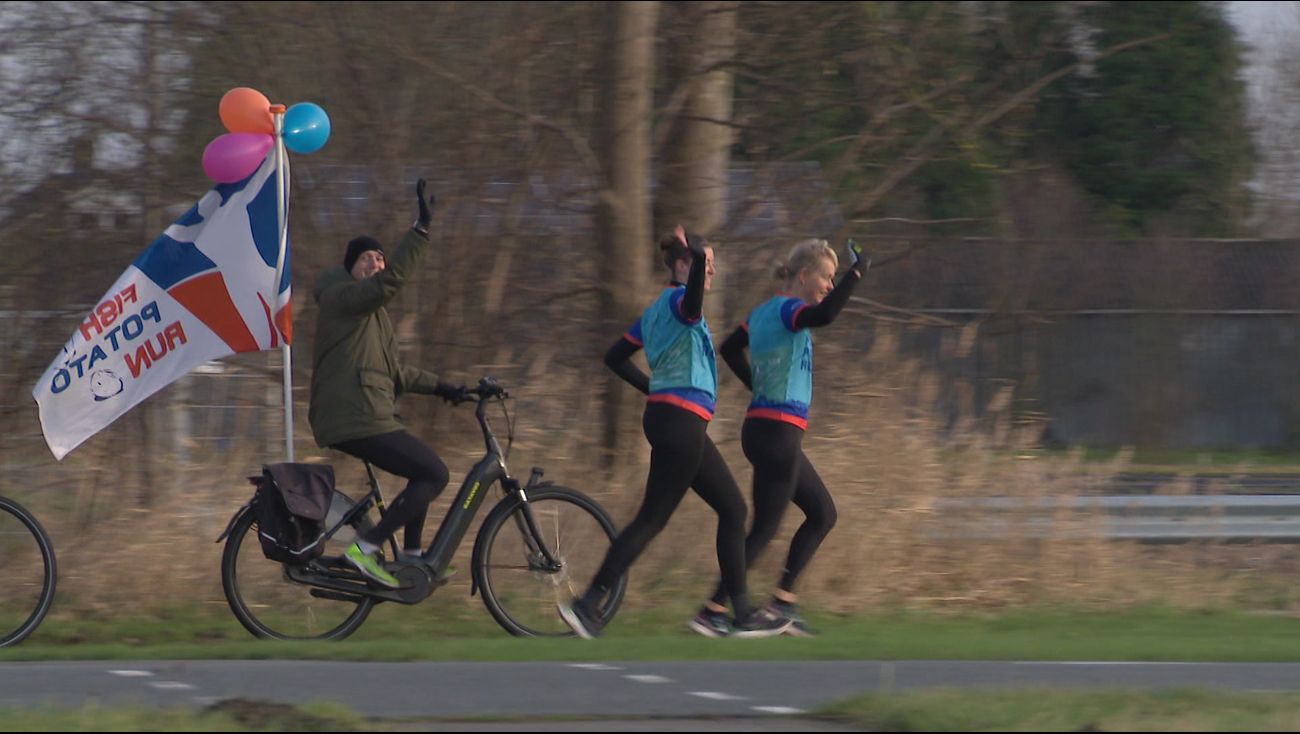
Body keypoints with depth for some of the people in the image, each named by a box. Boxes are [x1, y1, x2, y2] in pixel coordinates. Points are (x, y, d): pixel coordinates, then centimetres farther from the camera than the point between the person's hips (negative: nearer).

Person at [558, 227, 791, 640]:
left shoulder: (658, 310, 18)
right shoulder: (678, 302, -10)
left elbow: (615, 358, 21)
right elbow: (693, 296, -37)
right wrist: (696, 257, -53)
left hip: (667, 417, 10)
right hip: (681, 421, -10)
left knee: (732, 509, 12)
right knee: (653, 518, -8)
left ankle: (742, 613, 12)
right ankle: (589, 605, -8)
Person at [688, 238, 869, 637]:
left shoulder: (763, 311, 14)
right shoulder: (788, 309, -14)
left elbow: (729, 349, 28)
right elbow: (825, 315, -36)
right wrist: (856, 273, -27)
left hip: (762, 426, 10)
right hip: (778, 431, -10)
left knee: (822, 514, 16)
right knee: (765, 529, -6)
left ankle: (783, 601, 13)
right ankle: (712, 612, -6)